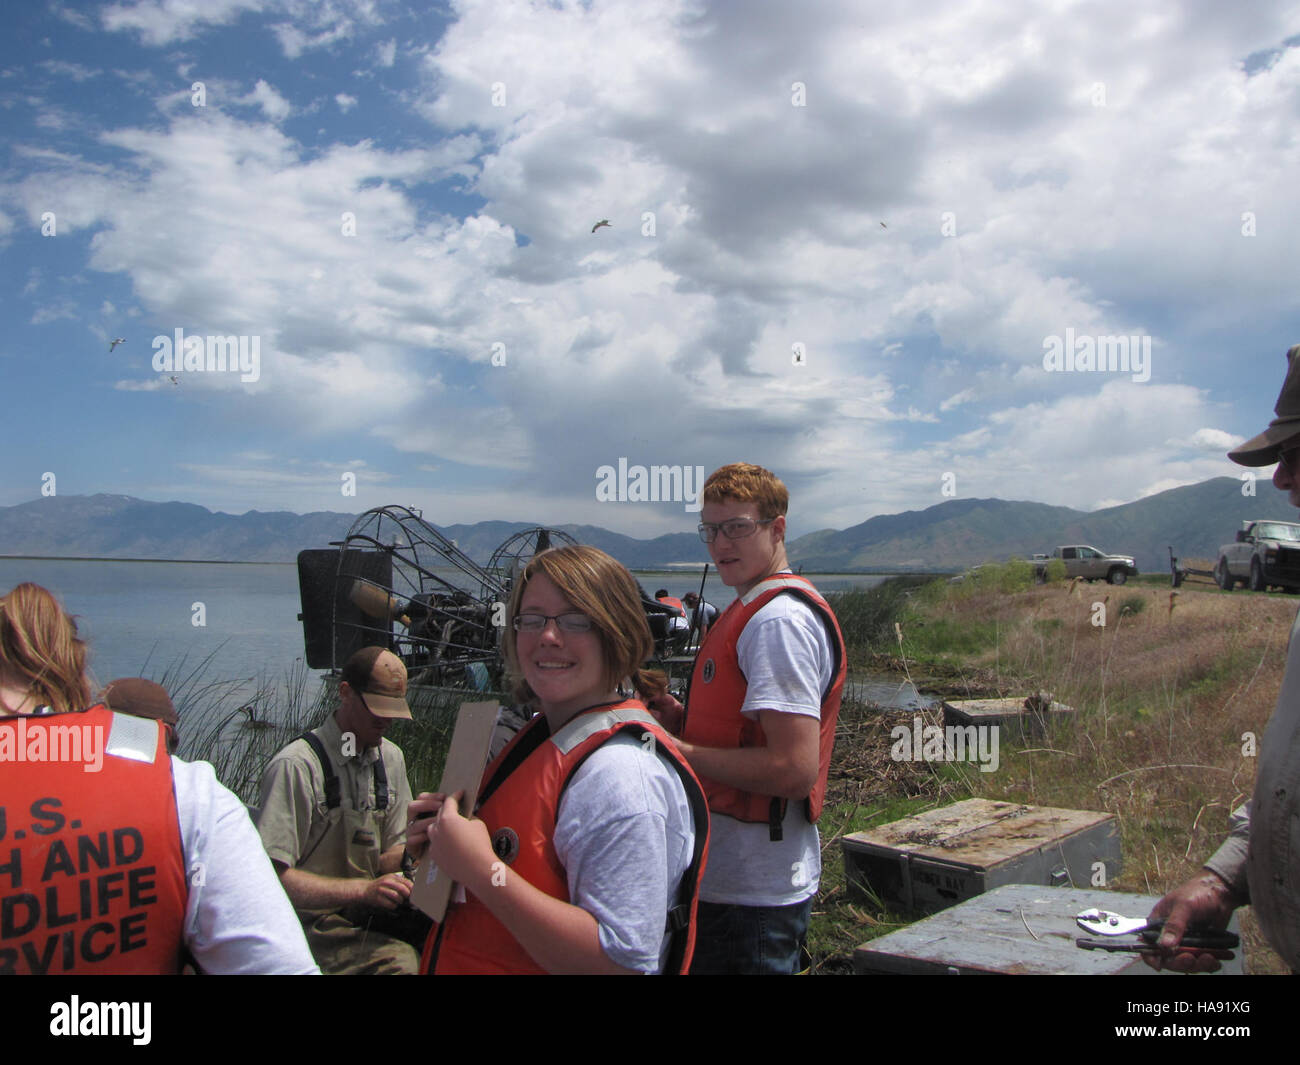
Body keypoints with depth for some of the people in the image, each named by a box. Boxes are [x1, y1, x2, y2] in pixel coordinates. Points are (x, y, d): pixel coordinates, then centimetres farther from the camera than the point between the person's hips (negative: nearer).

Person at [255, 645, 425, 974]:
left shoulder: (391, 758, 10)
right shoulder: (296, 766, -15)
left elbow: (387, 860, 12)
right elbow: (273, 876, -18)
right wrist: (365, 890, -25)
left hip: (370, 912, 7)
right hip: (312, 922, -7)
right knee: (405, 960, -32)